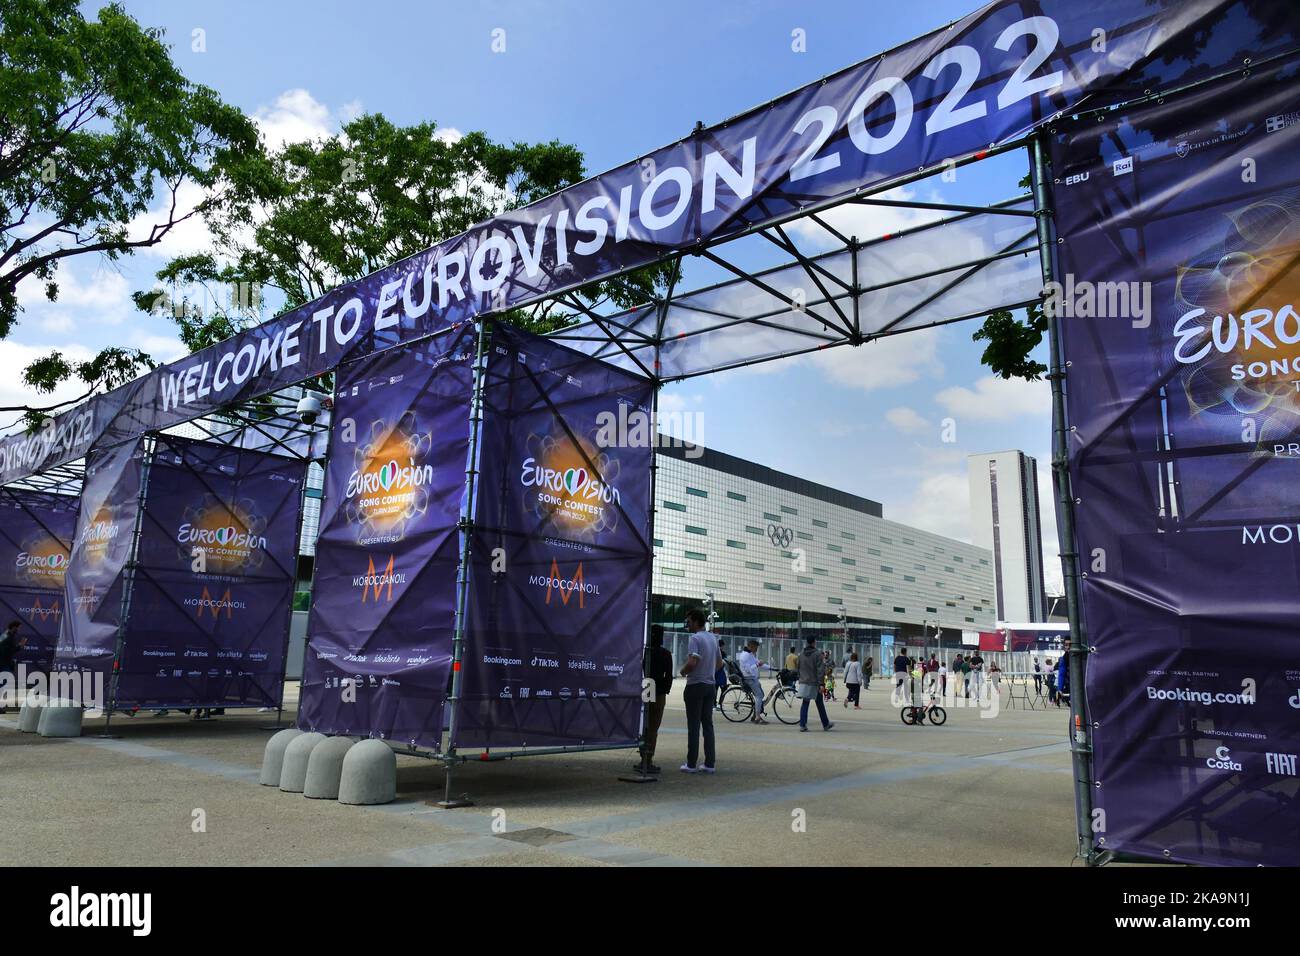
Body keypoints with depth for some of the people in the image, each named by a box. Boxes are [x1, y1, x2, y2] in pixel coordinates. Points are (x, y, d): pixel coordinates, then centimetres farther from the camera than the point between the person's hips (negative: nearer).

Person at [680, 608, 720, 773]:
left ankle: (692, 764, 1)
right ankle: (710, 763, 10)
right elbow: (720, 663, 17)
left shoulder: (695, 638, -15)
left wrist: (683, 671, -7)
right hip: (711, 685, 7)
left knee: (694, 726, -2)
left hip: (695, 685, -7)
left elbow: (692, 663, -25)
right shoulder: (713, 639, 11)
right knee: (708, 724, 10)